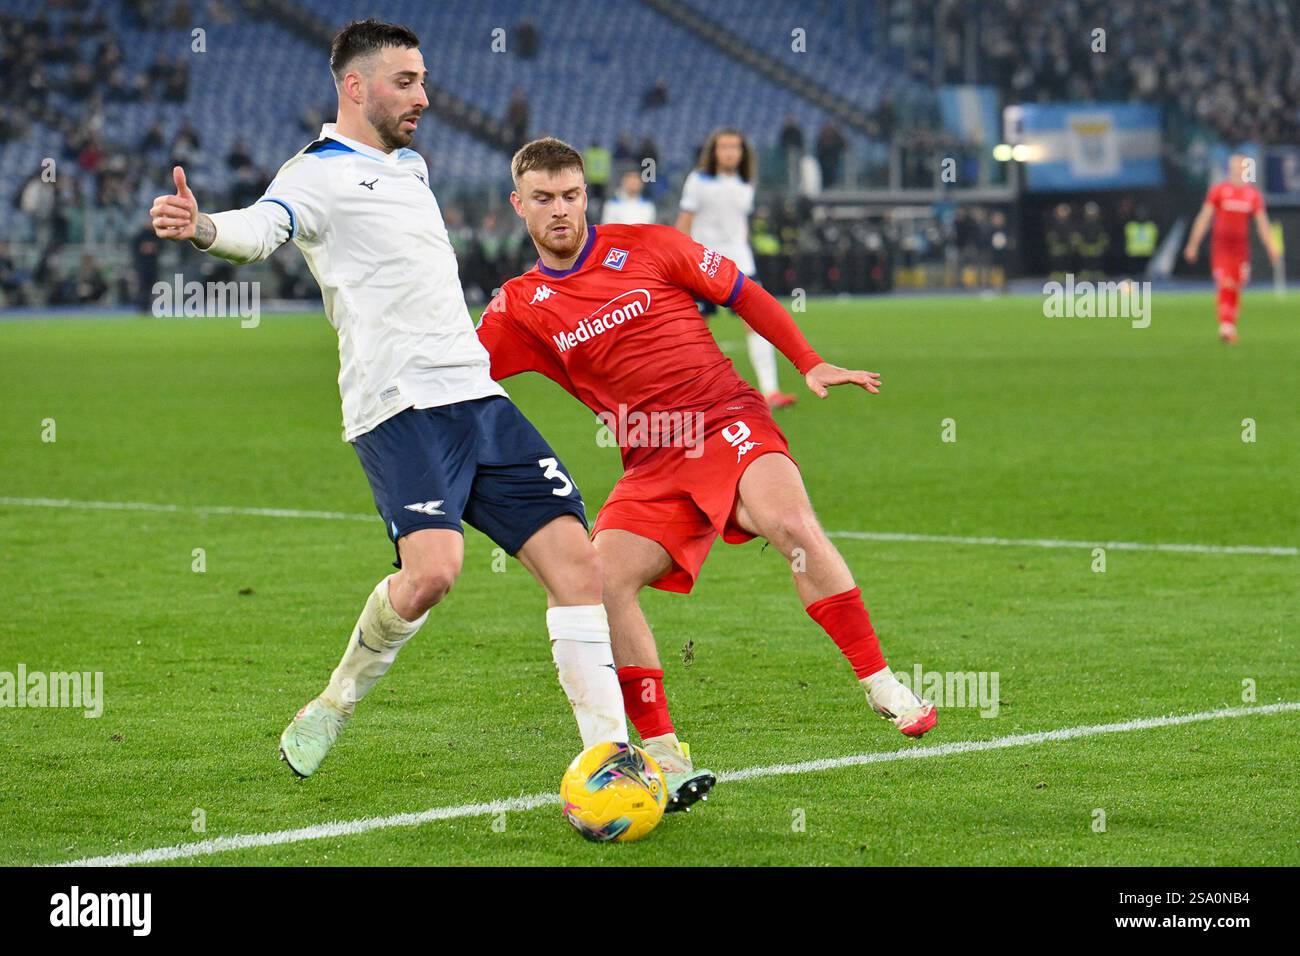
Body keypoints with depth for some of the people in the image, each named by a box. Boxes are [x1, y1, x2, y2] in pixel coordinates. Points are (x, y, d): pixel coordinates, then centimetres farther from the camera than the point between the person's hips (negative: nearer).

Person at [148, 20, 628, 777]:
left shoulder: (411, 164, 21)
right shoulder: (318, 174, -4)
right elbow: (262, 229, -26)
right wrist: (203, 228, -47)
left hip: (478, 396, 8)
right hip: (399, 405, -8)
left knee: (577, 561, -2)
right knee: (433, 568, -27)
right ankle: (336, 704, 0)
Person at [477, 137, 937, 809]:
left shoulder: (646, 247, 2)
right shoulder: (521, 307, 8)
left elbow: (743, 294, 10)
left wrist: (811, 365, 5)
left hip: (727, 423, -3)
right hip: (652, 463, 3)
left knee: (792, 522, -32)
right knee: (602, 579, -21)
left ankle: (882, 686, -23)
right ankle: (665, 757, -13)